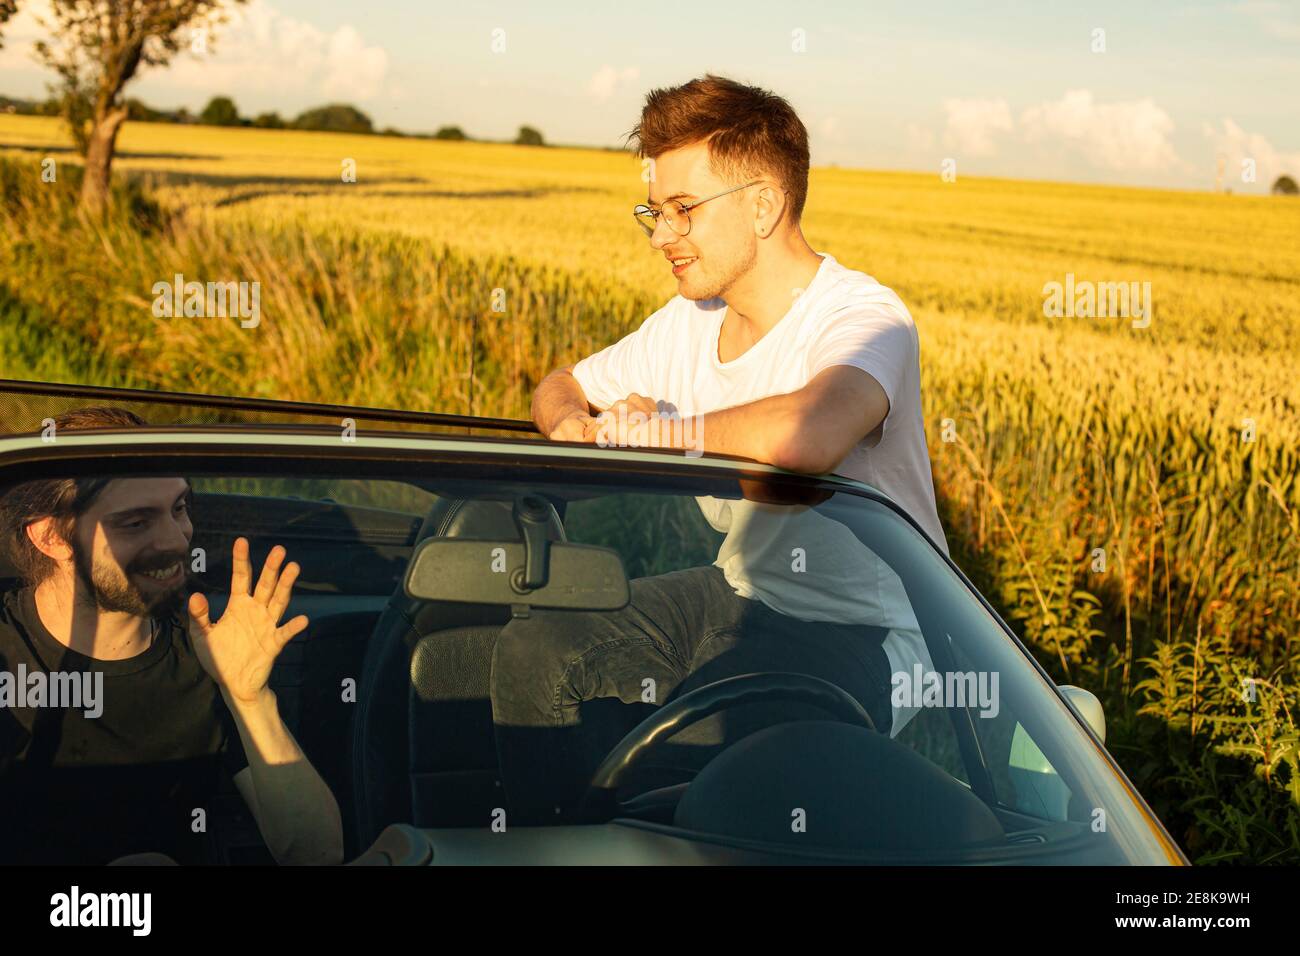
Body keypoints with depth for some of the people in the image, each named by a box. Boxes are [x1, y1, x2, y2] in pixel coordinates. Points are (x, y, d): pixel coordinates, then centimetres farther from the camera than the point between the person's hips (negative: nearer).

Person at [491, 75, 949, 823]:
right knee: (534, 654, -9)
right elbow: (559, 388, 22)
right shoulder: (690, 325, 6)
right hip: (744, 595, 8)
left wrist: (638, 430, -25)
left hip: (865, 635, -8)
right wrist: (573, 425, -6)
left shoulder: (863, 318, -20)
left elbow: (806, 437, -43)